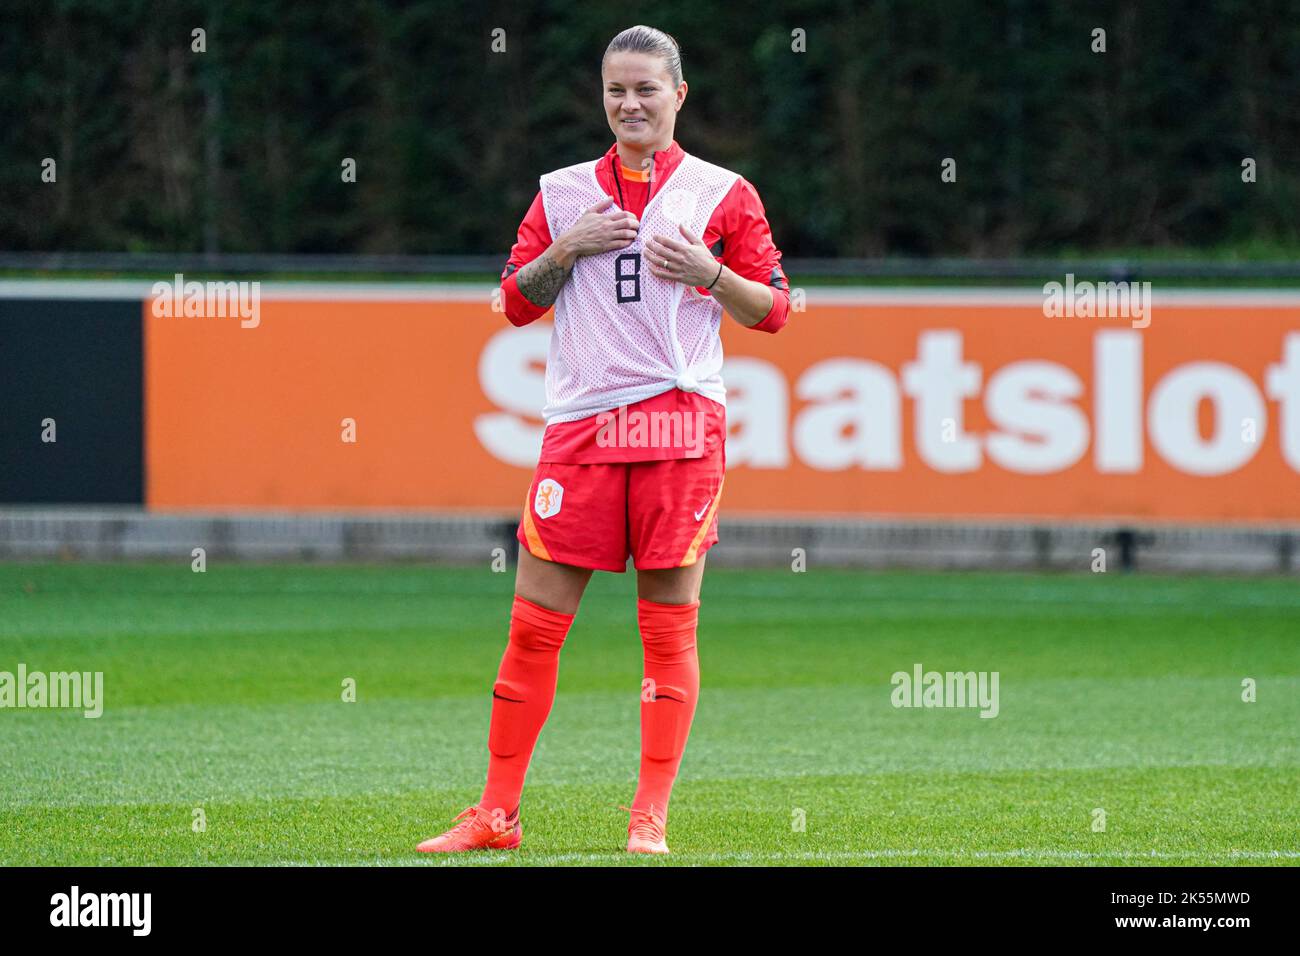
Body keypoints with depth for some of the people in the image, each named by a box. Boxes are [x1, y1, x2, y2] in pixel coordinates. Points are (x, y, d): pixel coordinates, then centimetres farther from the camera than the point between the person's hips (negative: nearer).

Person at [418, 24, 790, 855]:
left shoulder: (722, 194, 6)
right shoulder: (563, 193, 13)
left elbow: (771, 310, 7)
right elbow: (517, 302, 15)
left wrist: (708, 271, -11)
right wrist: (568, 249, -2)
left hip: (680, 423, -2)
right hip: (580, 424, 2)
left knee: (669, 628, -1)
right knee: (535, 622, -1)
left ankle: (651, 818, 4)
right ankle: (497, 814, 6)